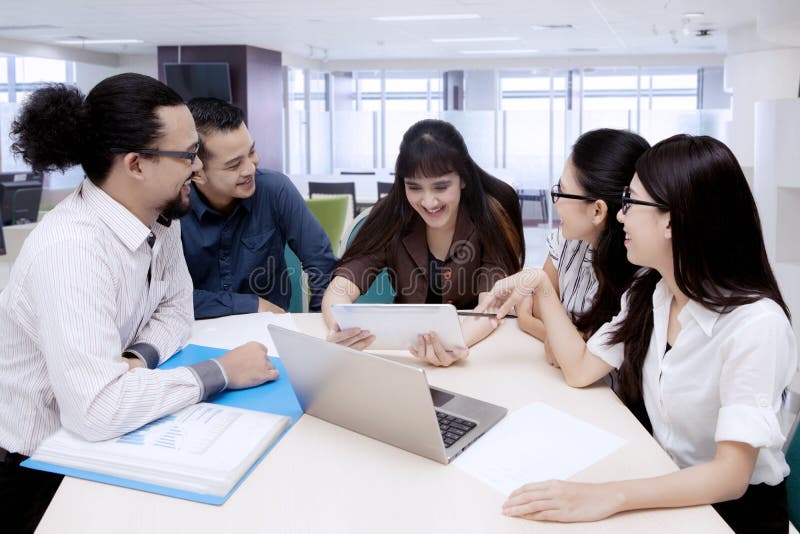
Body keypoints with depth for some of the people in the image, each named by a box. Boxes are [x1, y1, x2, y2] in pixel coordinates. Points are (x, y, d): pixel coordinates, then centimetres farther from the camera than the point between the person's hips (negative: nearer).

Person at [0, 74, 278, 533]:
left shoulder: (161, 216, -6)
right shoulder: (70, 250, -32)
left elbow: (177, 307, 5)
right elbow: (96, 409, -39)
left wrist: (138, 358, -17)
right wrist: (220, 373, -27)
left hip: (94, 435, 7)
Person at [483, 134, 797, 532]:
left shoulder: (754, 324, -25)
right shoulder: (647, 293, -2)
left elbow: (731, 475, -30)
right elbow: (581, 370, 4)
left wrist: (610, 497, -43)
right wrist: (540, 286, -1)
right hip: (667, 489, 6)